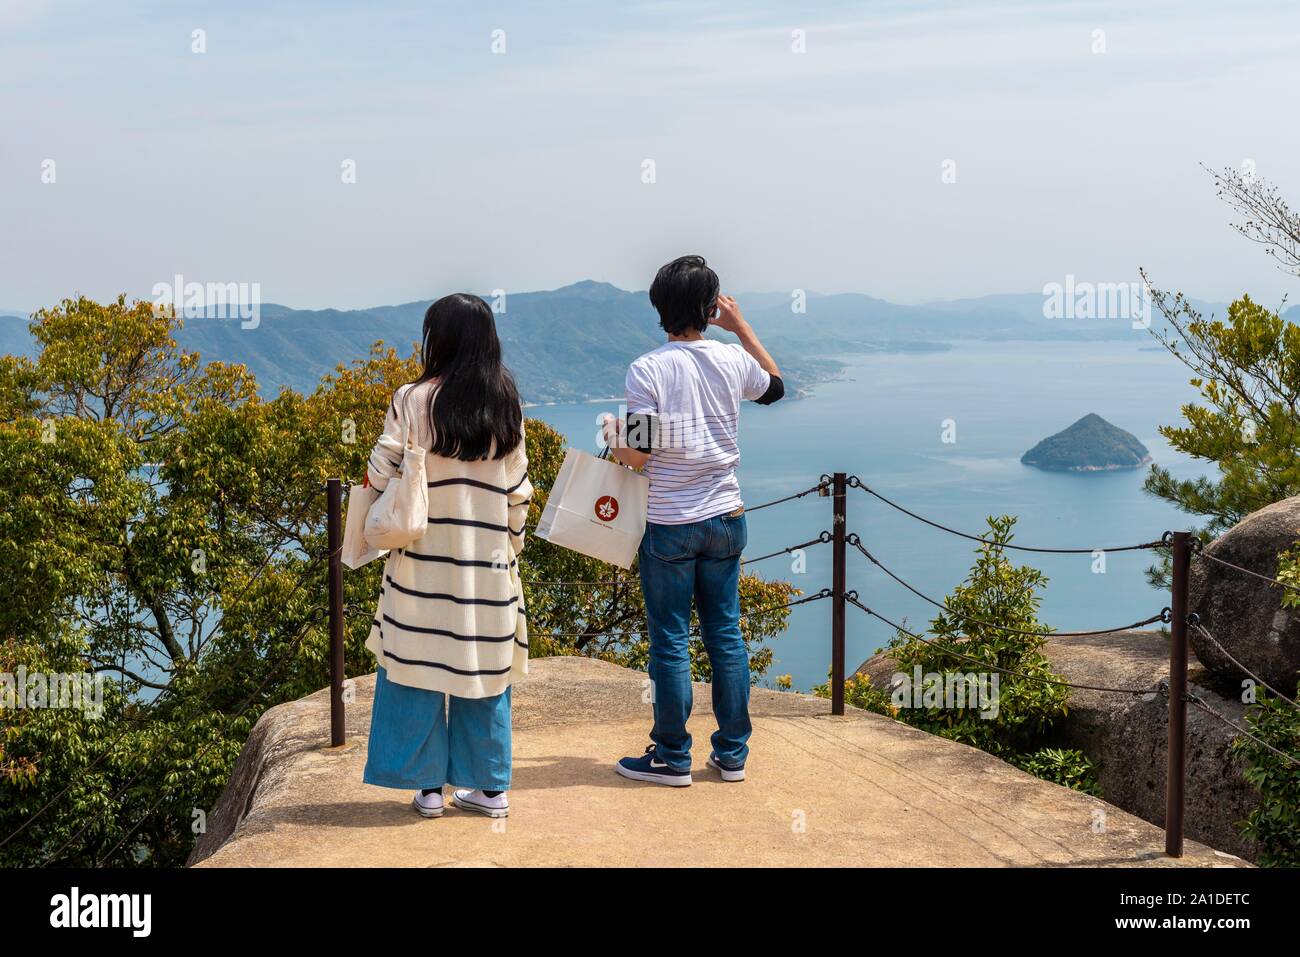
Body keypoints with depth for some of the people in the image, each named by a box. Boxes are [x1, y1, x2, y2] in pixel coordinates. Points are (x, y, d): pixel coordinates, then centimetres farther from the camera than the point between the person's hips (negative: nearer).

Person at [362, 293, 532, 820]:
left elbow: (380, 476, -6)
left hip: (424, 564, -3)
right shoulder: (507, 407, 2)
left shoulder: (413, 401, -9)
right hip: (489, 568, 3)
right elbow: (518, 493, 5)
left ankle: (428, 786, 11)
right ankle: (489, 787, 17)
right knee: (486, 669, 11)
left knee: (418, 666, 7)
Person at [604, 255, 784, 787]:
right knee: (726, 635, 12)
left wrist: (612, 432, 7)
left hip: (669, 526, -4)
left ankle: (672, 759, 13)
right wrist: (740, 326, 25)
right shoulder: (732, 360, 0)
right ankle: (732, 753, 19)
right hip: (725, 518, 4)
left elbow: (638, 455, -15)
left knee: (670, 642, 5)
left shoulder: (648, 370, -13)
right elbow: (775, 386, 23)